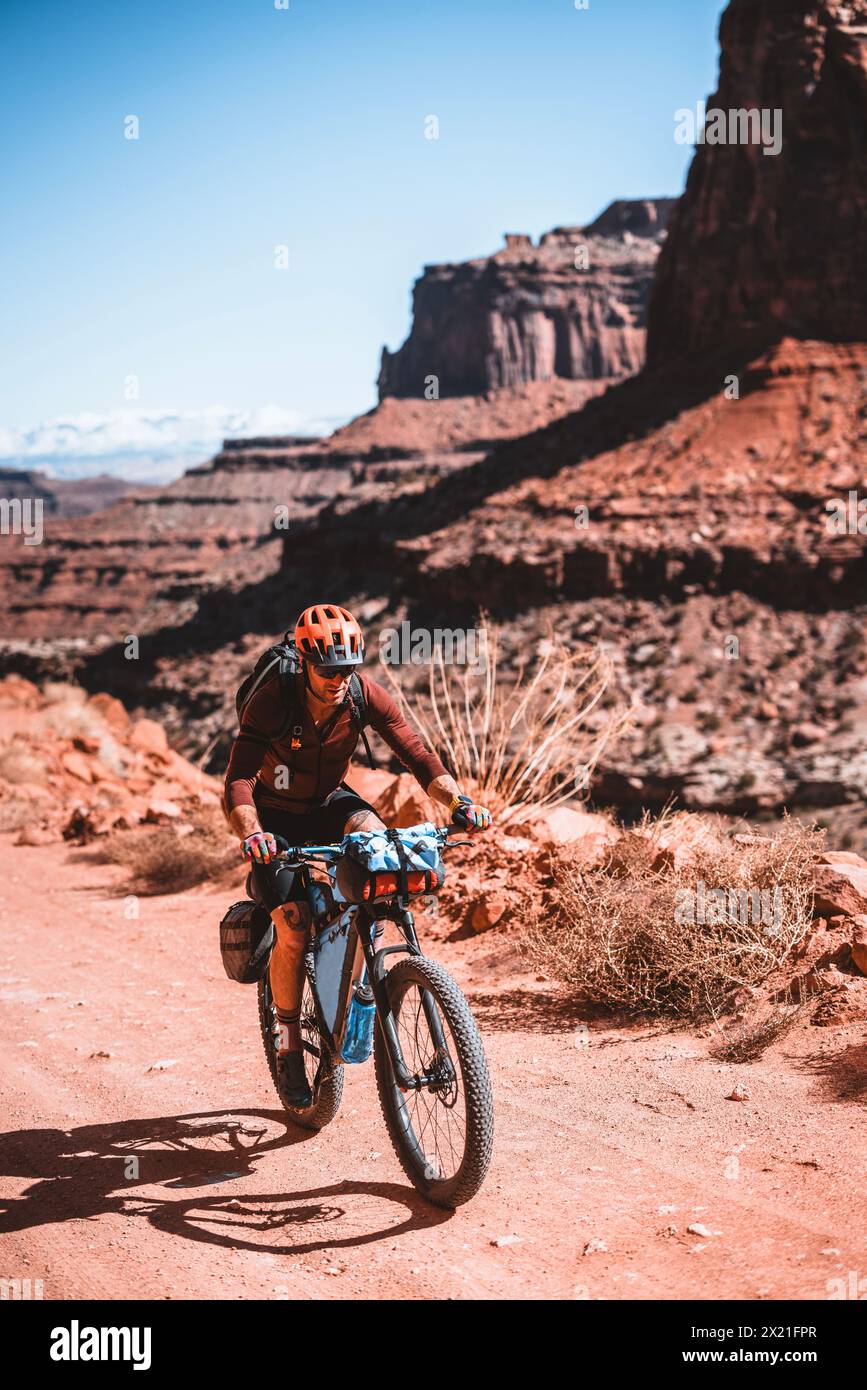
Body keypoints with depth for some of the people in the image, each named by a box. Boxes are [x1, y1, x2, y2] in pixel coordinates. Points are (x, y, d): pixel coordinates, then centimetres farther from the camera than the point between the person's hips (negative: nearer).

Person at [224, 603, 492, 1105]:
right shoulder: (272, 701, -28)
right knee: (294, 931, -13)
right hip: (280, 817, -2)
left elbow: (417, 752, -20)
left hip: (332, 803, 2)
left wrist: (459, 801, -36)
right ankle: (289, 1045, 8)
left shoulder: (365, 693, -20)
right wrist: (251, 834, -52)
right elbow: (238, 783, -33)